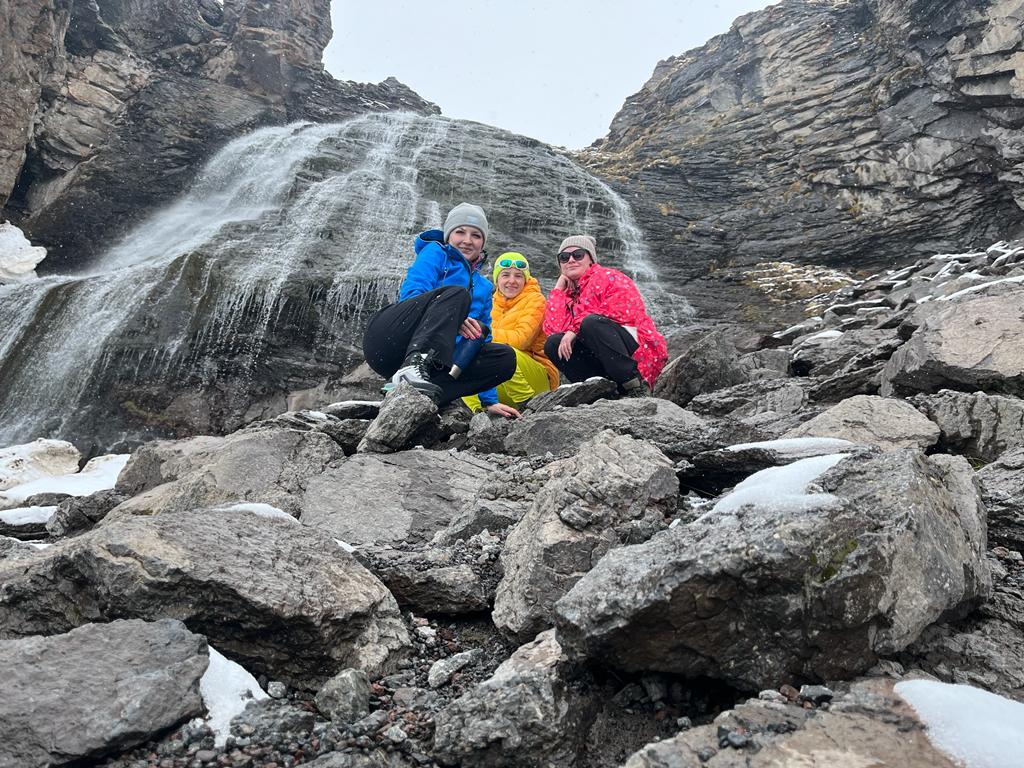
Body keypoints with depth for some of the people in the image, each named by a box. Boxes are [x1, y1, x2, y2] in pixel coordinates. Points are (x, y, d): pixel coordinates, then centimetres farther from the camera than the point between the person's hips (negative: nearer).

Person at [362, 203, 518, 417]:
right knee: (456, 293, -24)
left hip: (430, 360, 5)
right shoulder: (436, 252, 10)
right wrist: (454, 318, -26)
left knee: (505, 357, -13)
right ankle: (412, 369, -46)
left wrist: (489, 400, 13)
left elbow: (481, 341, 21)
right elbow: (410, 293, -8)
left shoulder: (483, 287, 25)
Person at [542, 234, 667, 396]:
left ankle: (637, 387, -24)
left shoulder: (607, 277, 1)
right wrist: (558, 289, 6)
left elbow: (622, 310, -20)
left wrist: (575, 328, -17)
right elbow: (552, 329, -1)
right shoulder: (568, 295, 19)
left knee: (591, 322, -29)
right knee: (553, 344, -9)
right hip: (601, 361, 6)